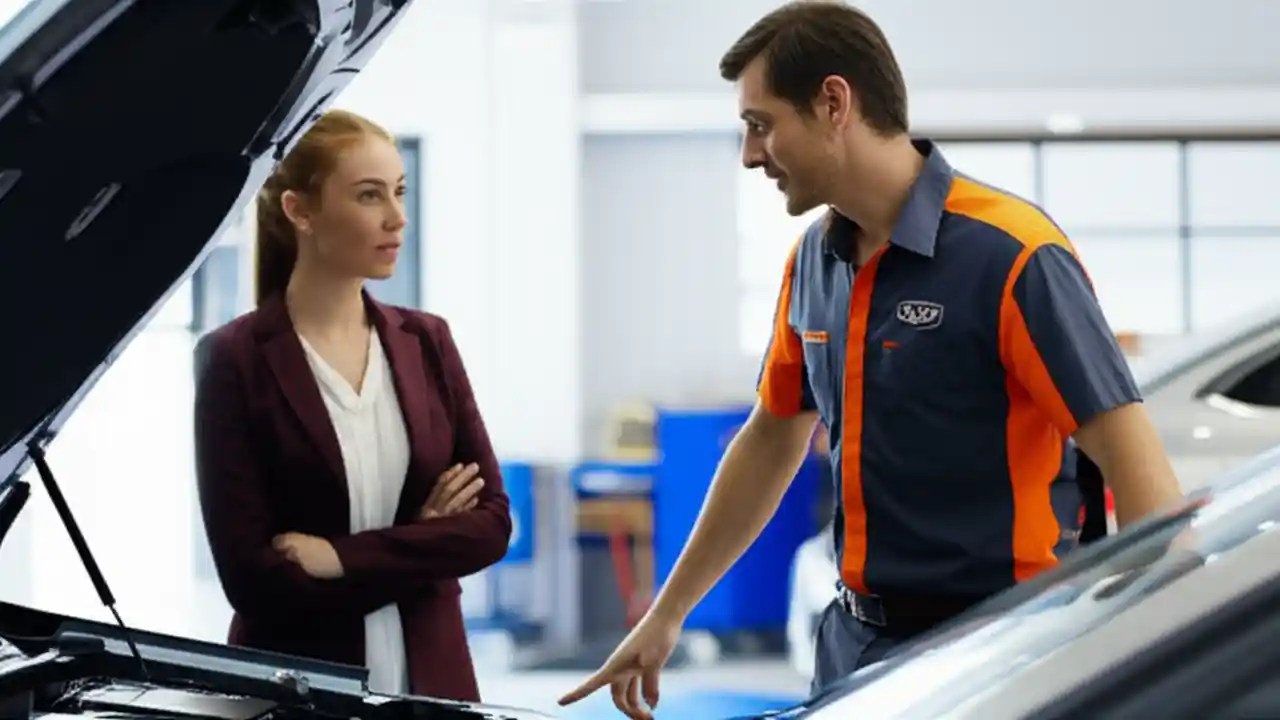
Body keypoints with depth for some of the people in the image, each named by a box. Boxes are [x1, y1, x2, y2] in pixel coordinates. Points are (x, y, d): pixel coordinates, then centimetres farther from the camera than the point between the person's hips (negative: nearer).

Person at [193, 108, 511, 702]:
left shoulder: (427, 342, 5)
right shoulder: (238, 361, -9)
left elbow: (491, 521, -1)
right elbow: (250, 574, -14)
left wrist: (344, 557, -12)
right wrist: (420, 545, -9)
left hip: (429, 679, 4)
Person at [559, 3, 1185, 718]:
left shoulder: (1010, 255, -17)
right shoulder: (815, 260, 6)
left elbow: (1138, 464, -20)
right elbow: (772, 442, 20)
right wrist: (667, 614, 22)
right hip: (856, 641, 7)